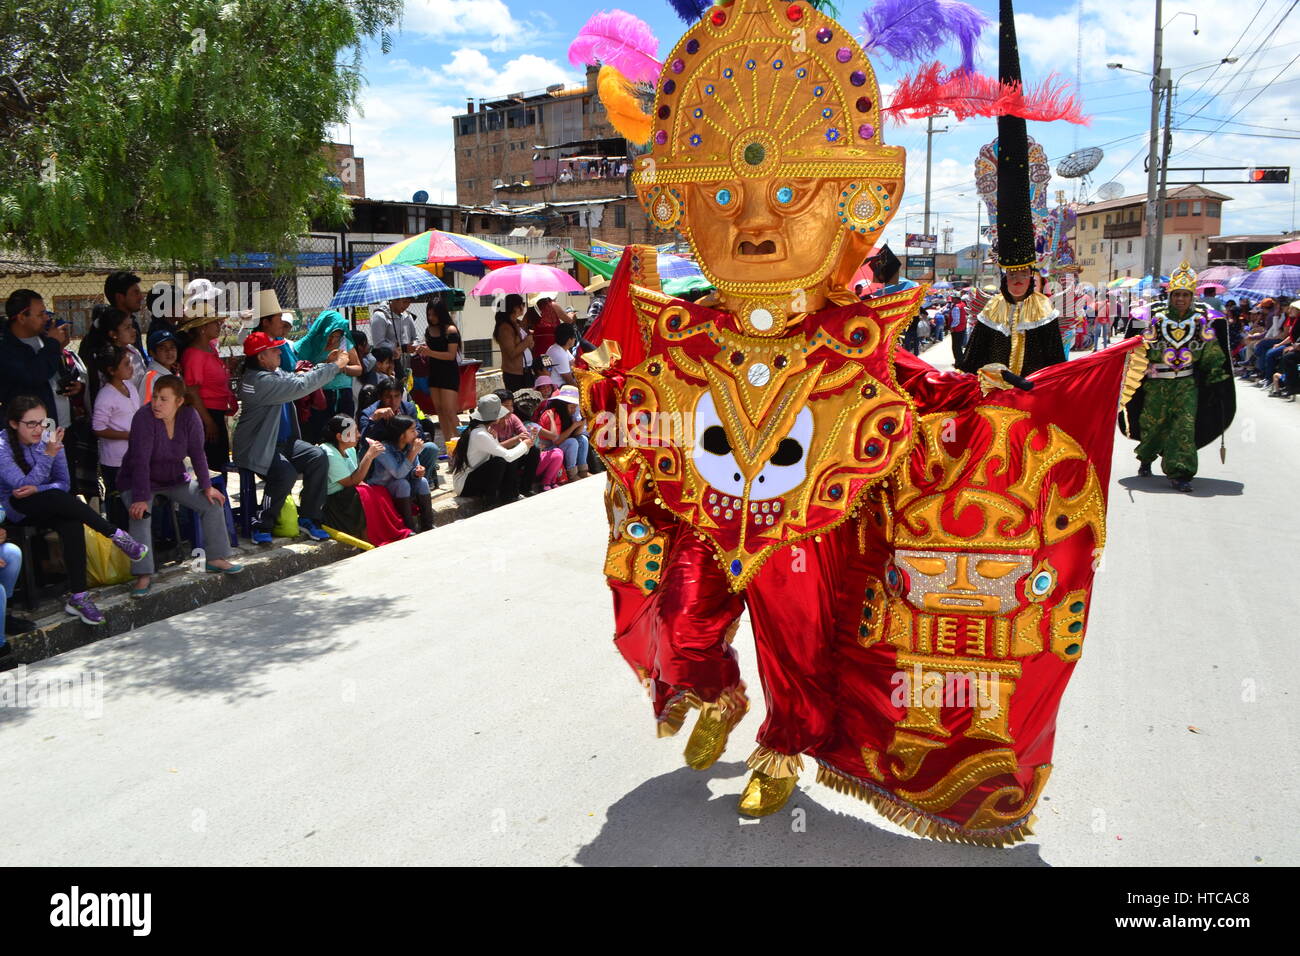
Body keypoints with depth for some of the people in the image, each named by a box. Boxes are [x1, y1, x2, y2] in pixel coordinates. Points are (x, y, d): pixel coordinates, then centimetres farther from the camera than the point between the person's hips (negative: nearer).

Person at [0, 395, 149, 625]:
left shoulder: (49, 439, -1)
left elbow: (63, 483, 1)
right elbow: (24, 485, -24)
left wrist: (36, 490, -19)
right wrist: (49, 454, -34)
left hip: (48, 507, 4)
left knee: (72, 524, -31)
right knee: (59, 498, -35)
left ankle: (78, 597, -30)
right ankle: (117, 536, -24)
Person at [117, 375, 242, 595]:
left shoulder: (189, 417, -13)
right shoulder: (143, 417, -26)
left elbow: (197, 453, -5)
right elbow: (140, 461, -30)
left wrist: (207, 486, -8)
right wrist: (140, 498, -34)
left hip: (175, 478, 5)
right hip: (138, 481, -5)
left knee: (212, 503, -6)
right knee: (140, 516, -29)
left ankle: (215, 559, 4)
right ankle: (143, 576, -26)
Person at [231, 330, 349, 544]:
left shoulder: (275, 373, 12)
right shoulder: (259, 380, -20)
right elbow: (301, 386, -25)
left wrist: (326, 364, 2)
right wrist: (335, 366, -18)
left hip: (283, 441, 9)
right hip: (257, 448, -9)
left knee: (318, 458, -12)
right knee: (286, 473, -33)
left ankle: (309, 518, -4)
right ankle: (262, 525, -13)